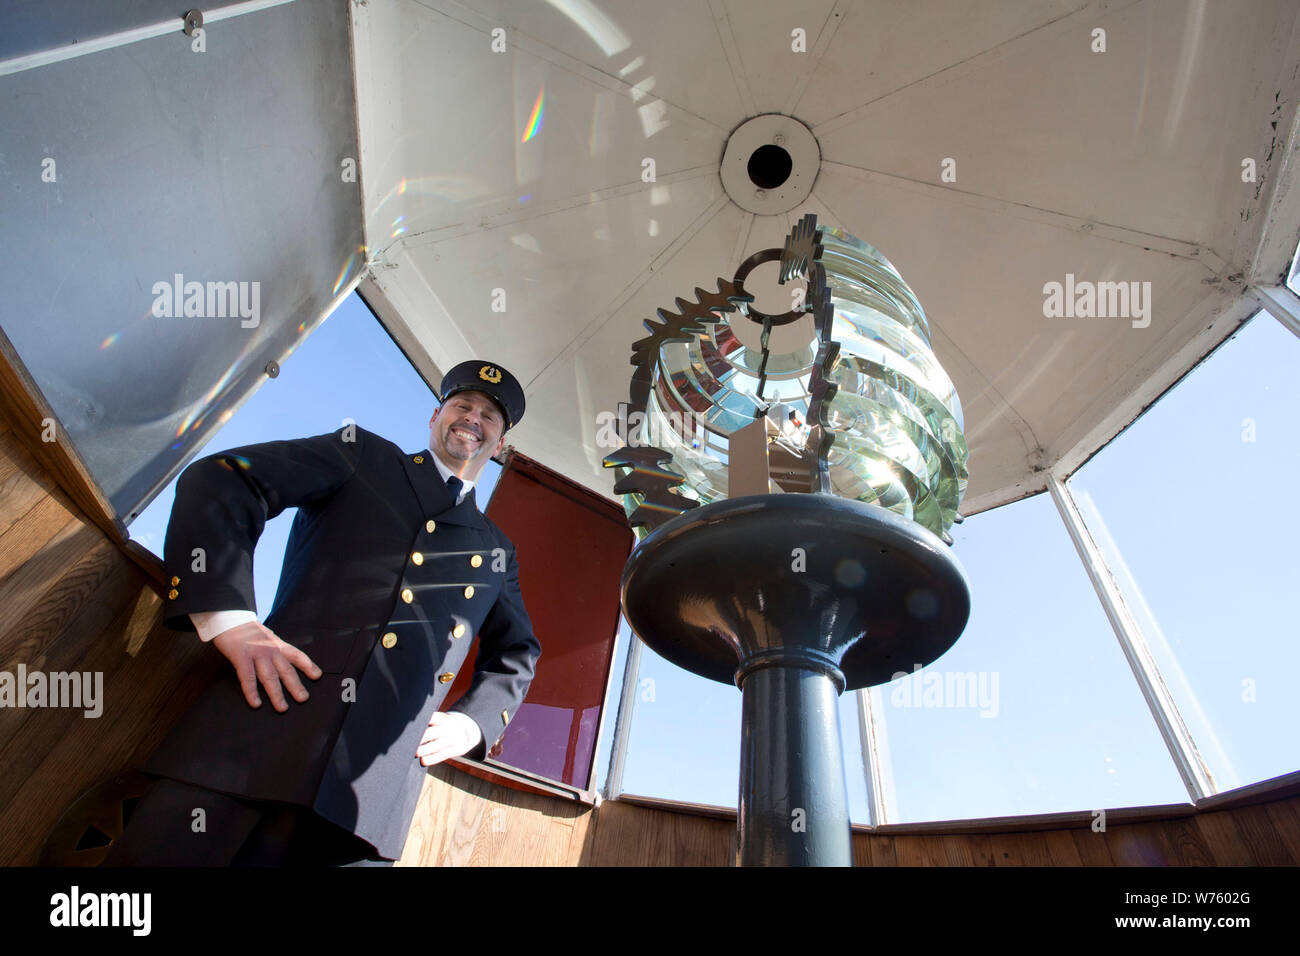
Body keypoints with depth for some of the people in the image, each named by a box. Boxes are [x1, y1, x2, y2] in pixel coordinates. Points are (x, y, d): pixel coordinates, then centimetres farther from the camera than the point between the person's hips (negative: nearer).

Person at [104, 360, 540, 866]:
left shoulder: (496, 550, 22)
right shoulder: (363, 455, 14)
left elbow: (517, 654, 28)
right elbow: (219, 481, 4)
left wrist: (471, 723, 8)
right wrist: (228, 617, -11)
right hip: (263, 720, -2)